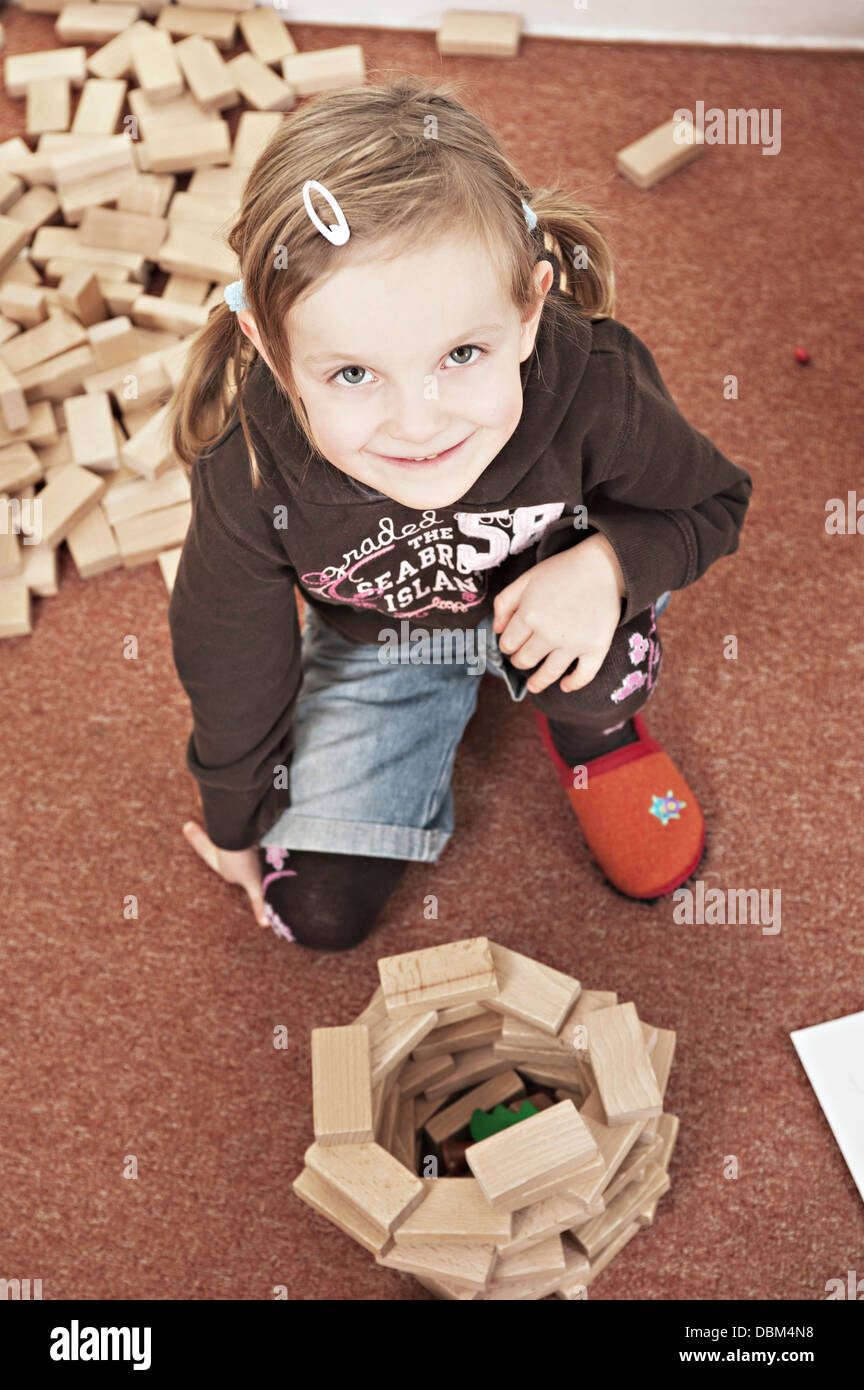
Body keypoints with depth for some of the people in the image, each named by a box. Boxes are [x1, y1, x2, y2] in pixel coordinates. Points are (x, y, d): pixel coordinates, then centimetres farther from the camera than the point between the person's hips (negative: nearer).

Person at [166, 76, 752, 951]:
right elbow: (232, 673, -14)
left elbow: (713, 506, -13)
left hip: (538, 598, -1)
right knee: (316, 912, 0)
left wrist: (606, 562, -37)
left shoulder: (593, 392, -36)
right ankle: (438, 708, 23)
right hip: (374, 647, 1)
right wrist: (239, 828, 3)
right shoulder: (248, 480, -34)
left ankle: (593, 727, 2)